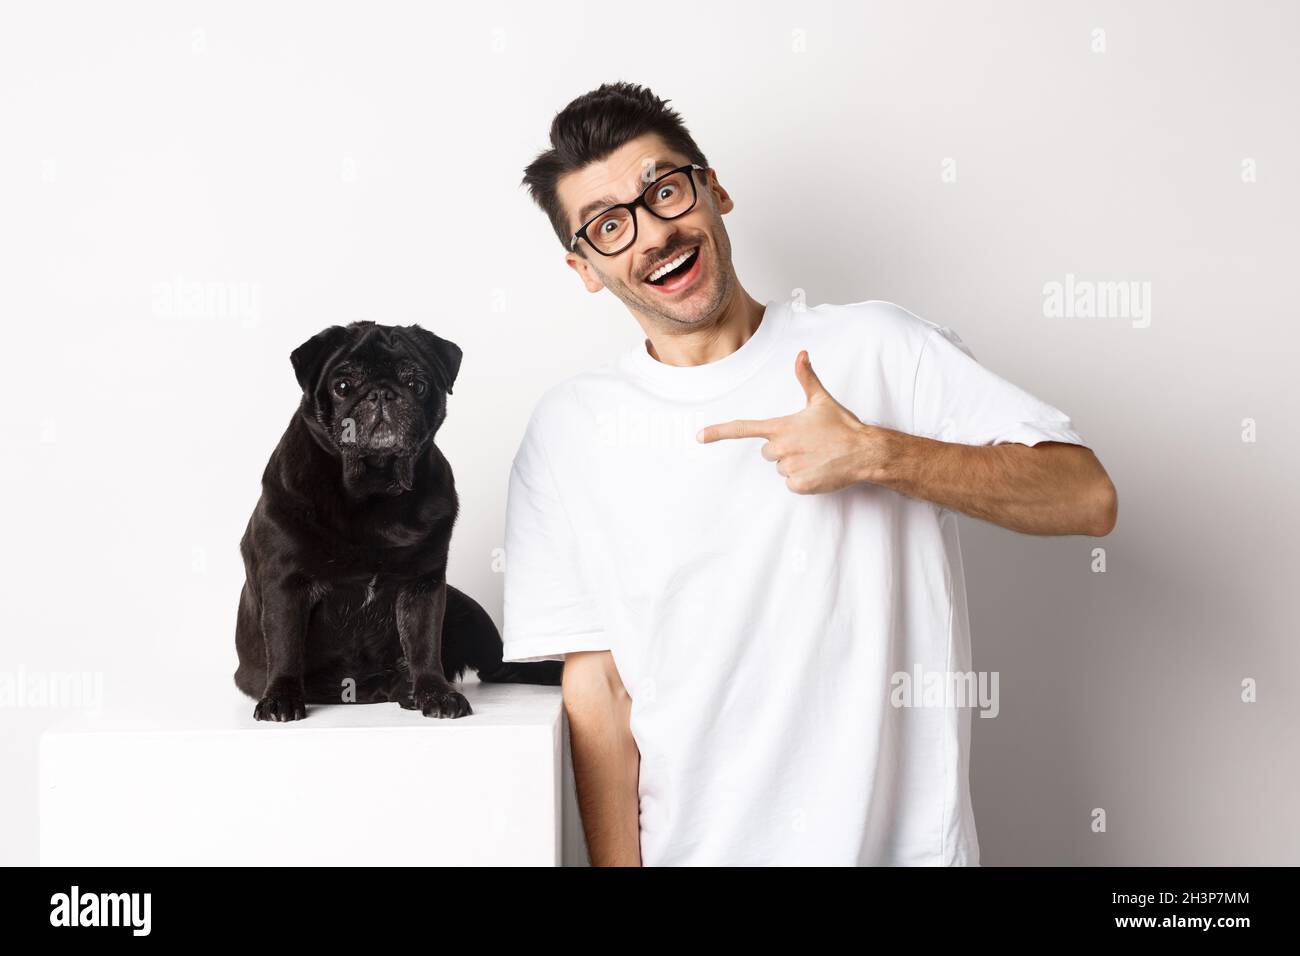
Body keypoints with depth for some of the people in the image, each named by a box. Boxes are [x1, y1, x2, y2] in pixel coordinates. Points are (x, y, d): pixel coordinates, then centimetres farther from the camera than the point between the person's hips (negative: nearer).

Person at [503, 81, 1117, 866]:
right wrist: (619, 863, -9)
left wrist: (879, 454, -20)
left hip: (905, 839, 0)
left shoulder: (879, 348, -4)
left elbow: (1087, 498, -10)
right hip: (696, 848, 1)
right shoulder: (570, 431, -2)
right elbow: (598, 692, -3)